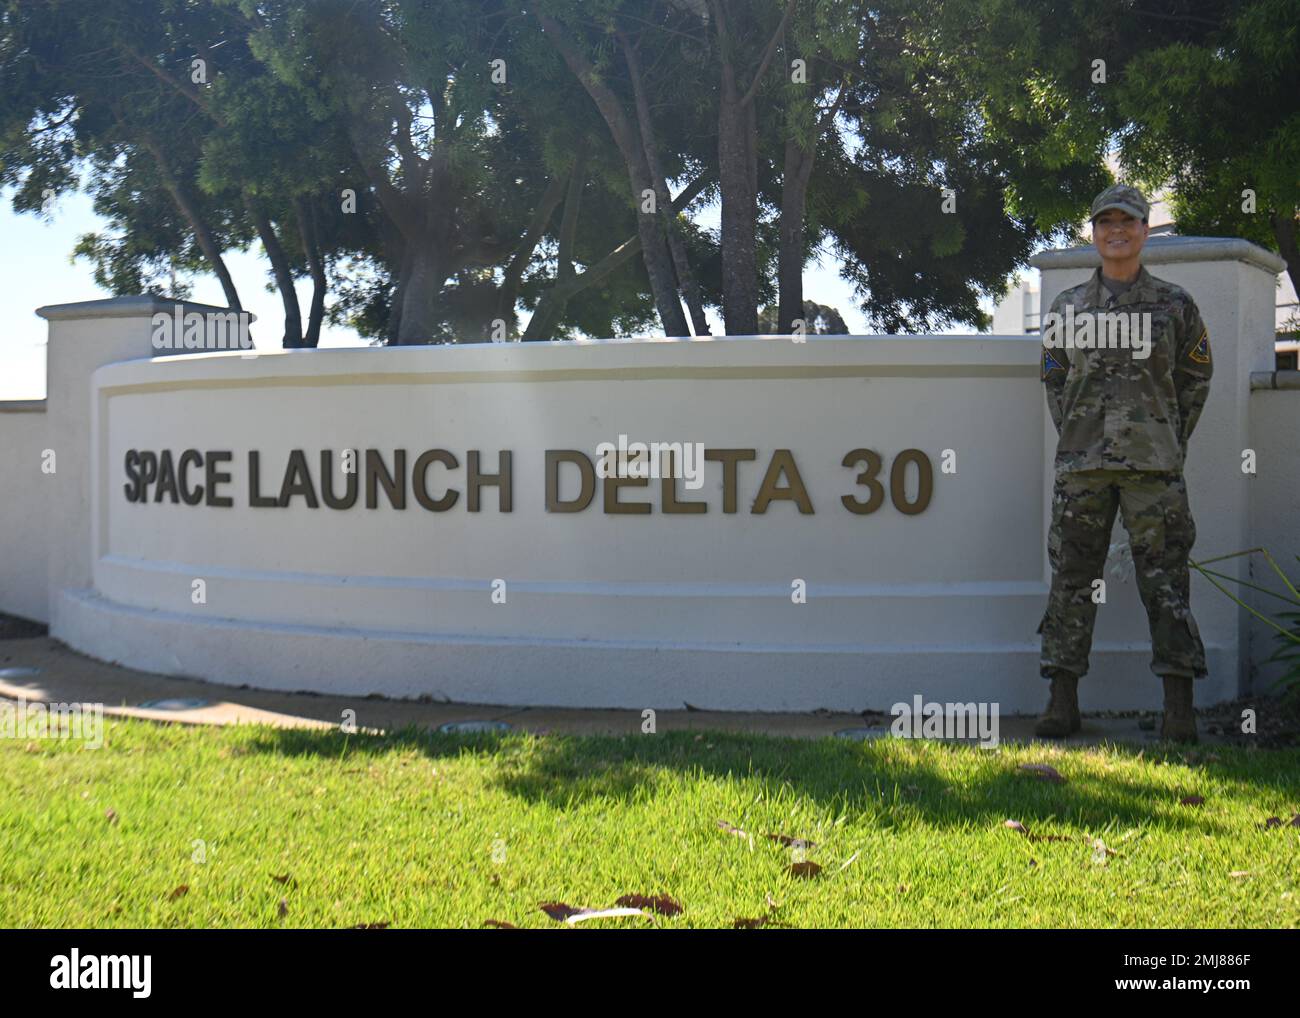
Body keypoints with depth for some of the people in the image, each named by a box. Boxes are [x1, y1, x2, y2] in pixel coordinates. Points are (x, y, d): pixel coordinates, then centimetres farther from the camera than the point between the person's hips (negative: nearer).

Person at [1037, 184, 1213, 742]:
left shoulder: (1175, 305, 7)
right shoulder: (1068, 306, 11)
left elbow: (1196, 377, 12)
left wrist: (1171, 441, 7)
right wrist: (1074, 435, 9)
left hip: (1154, 464, -2)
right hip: (1081, 465, 2)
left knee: (1165, 577, -3)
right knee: (1072, 578, 2)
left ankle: (1179, 707, 0)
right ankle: (1062, 701, 8)